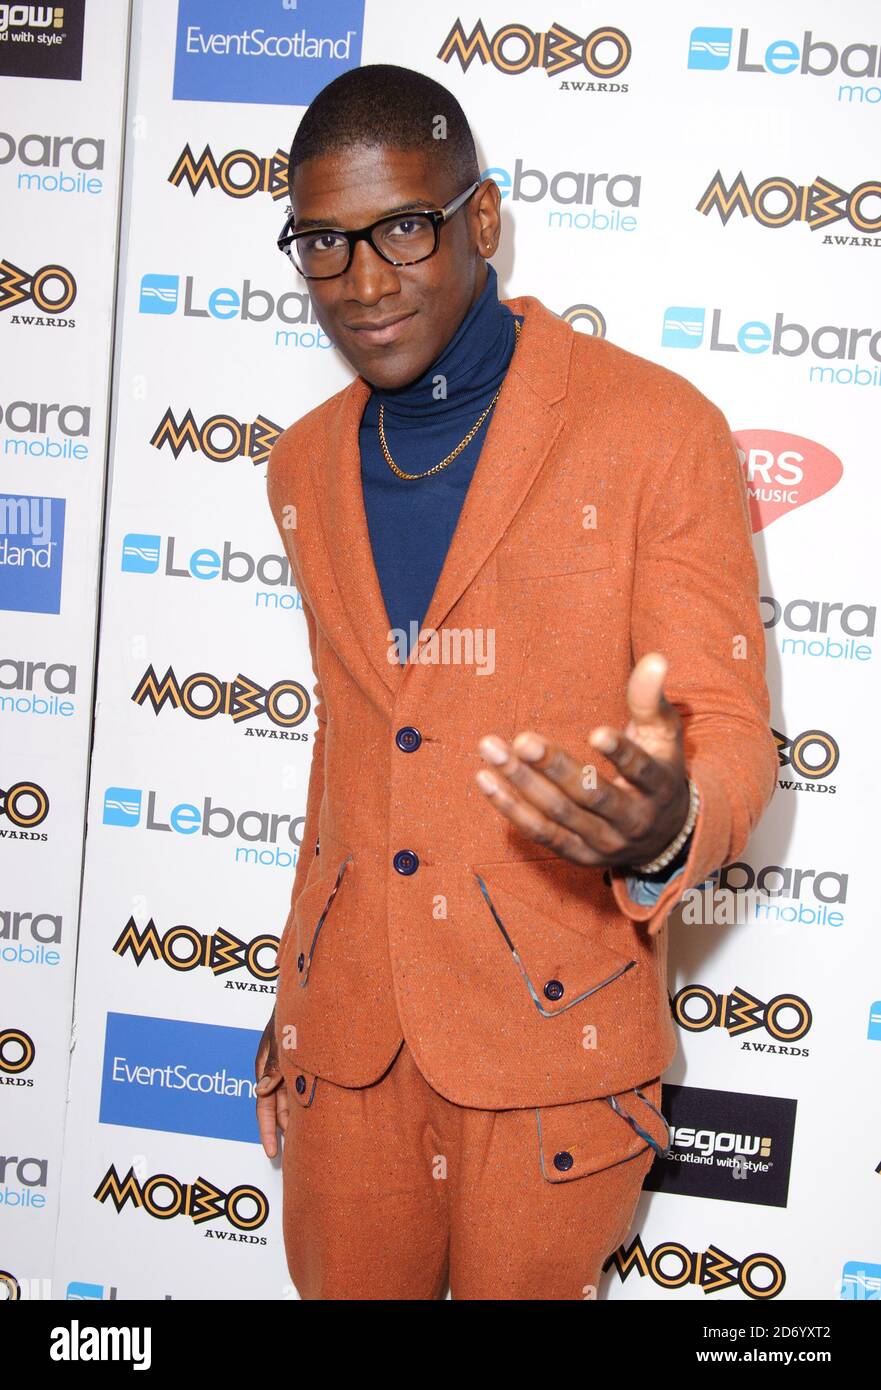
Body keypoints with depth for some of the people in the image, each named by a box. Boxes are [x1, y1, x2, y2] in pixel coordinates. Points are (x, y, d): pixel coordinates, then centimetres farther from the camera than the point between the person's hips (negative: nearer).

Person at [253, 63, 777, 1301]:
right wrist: (297, 997, 17)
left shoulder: (656, 428, -10)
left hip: (548, 1024, -4)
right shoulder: (307, 468, 7)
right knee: (343, 1283, 18)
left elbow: (730, 736, -10)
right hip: (347, 1029, 5)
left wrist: (664, 828, -34)